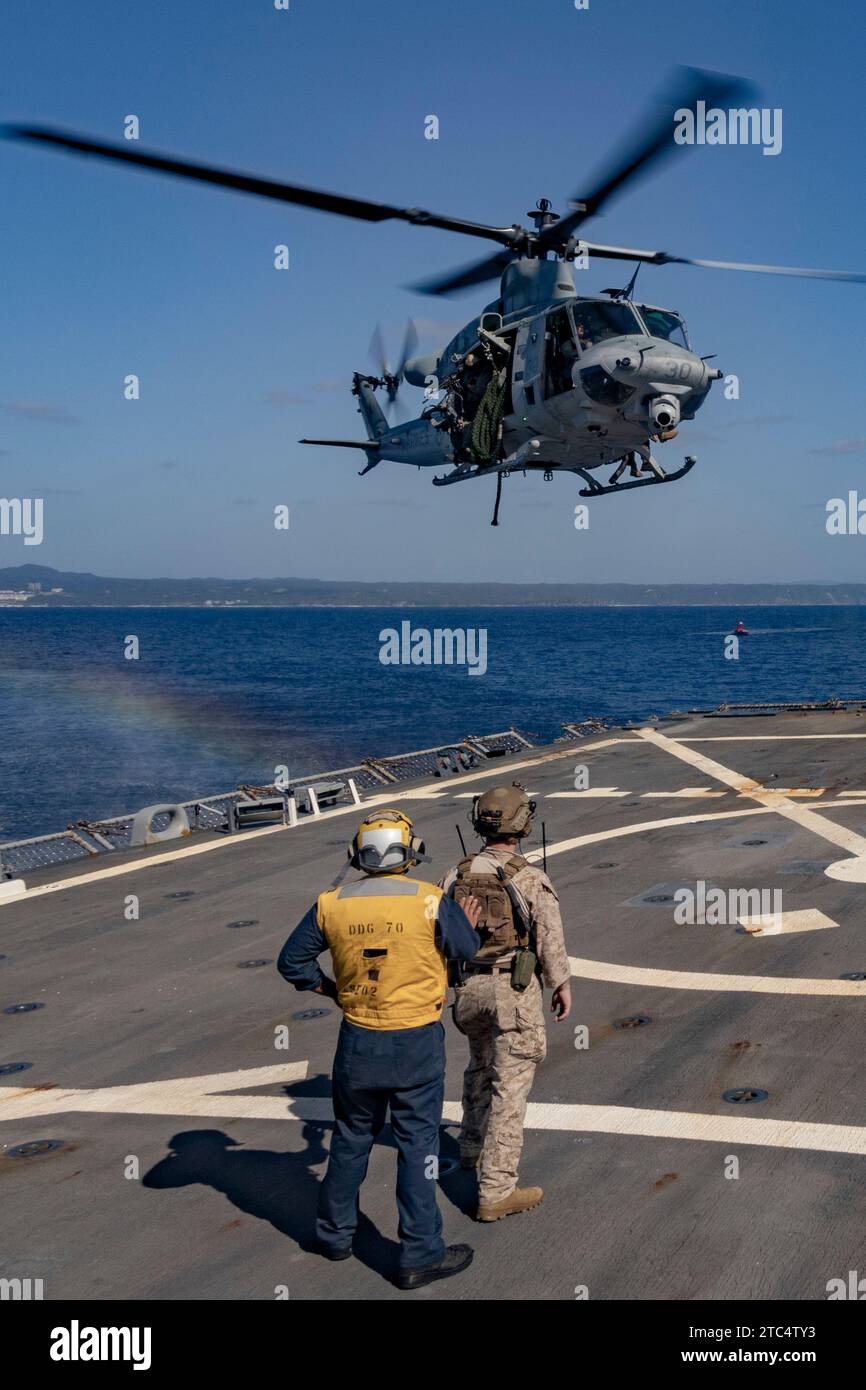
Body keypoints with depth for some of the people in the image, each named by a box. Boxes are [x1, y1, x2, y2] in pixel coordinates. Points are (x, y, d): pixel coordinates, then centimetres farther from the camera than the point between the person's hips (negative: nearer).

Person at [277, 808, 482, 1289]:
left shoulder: (332, 904, -5)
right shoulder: (430, 900, -13)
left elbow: (292, 961, 3)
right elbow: (467, 950, 2)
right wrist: (469, 925, 22)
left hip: (358, 1041, 3)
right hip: (417, 1042, -3)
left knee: (351, 1138, 19)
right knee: (418, 1145, 5)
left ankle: (336, 1233, 34)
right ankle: (421, 1256, 11)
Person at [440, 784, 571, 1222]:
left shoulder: (456, 876, -2)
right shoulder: (532, 880, -16)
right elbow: (551, 941, -10)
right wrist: (562, 986, 6)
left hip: (470, 988, 5)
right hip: (516, 990, -5)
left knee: (482, 1064, 29)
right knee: (509, 1087, -1)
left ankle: (474, 1146, 48)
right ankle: (495, 1192, 0)